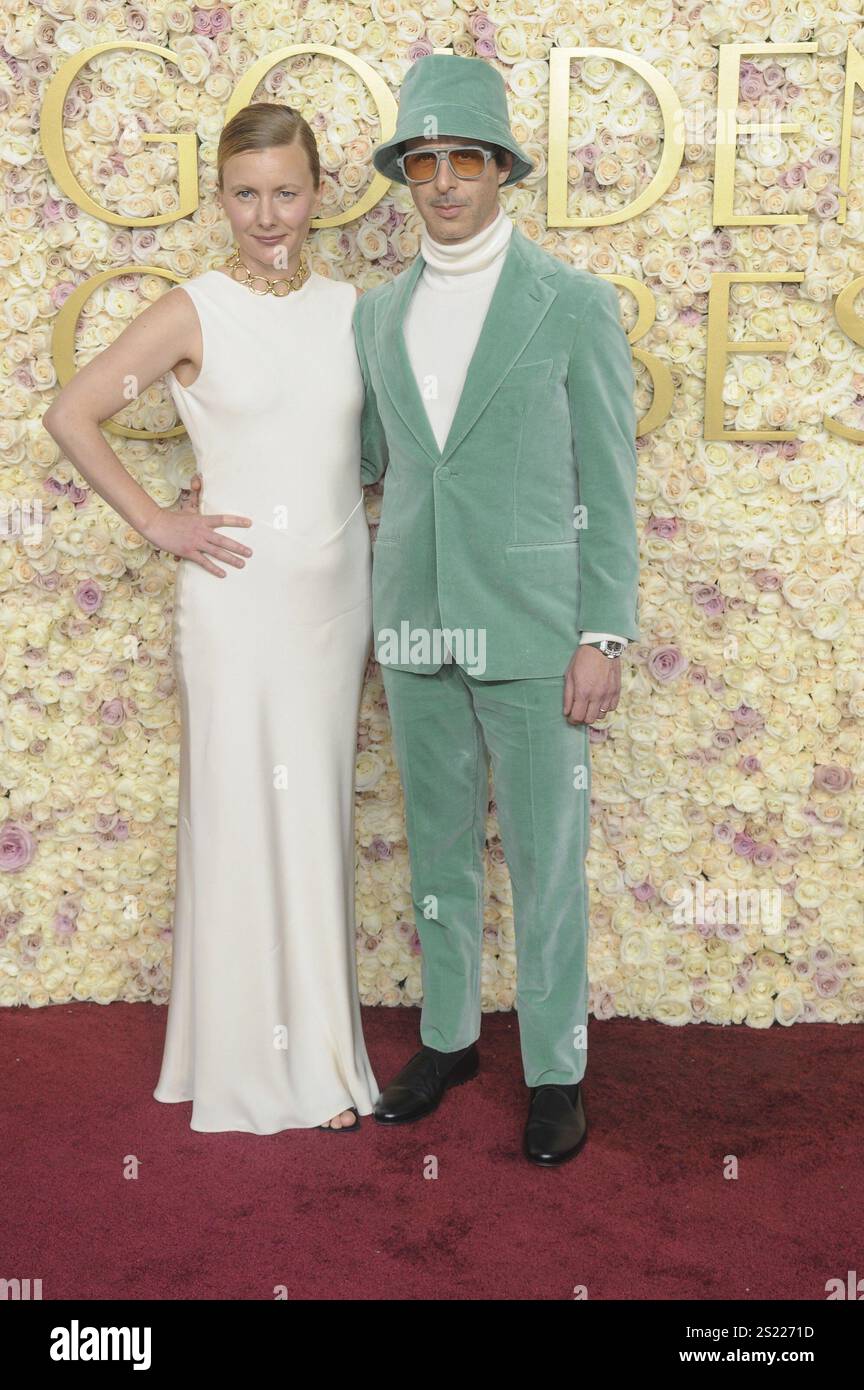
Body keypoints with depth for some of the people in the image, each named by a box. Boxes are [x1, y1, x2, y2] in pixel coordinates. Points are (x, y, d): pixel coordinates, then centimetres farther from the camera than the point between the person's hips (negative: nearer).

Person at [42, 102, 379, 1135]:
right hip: (241, 596, -4)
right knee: (244, 816, 2)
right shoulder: (194, 313, -4)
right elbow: (70, 414, -3)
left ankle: (319, 1048, 27)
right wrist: (155, 523, -7)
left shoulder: (350, 308, 8)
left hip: (337, 595, 4)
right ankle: (252, 1063, 19)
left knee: (319, 818, 11)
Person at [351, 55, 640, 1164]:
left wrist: (604, 637, -10)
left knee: (545, 862, 4)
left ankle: (554, 1071, 21)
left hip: (531, 631, -4)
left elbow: (607, 484, -5)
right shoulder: (378, 313, 9)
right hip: (416, 629, 4)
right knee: (438, 850, 15)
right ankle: (447, 1038, 33)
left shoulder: (574, 304, -3)